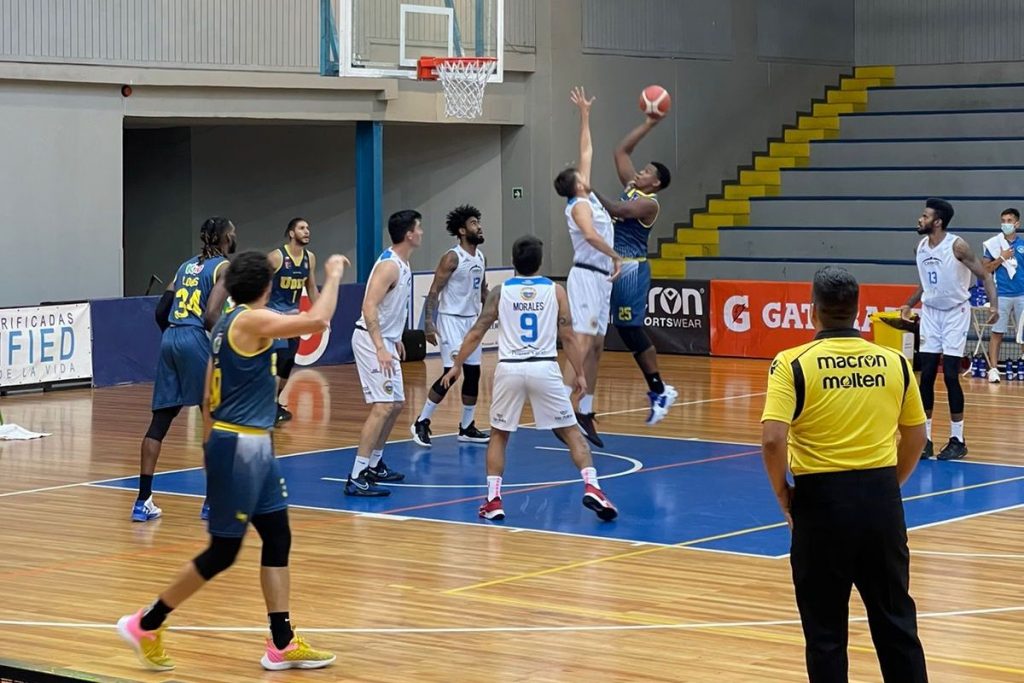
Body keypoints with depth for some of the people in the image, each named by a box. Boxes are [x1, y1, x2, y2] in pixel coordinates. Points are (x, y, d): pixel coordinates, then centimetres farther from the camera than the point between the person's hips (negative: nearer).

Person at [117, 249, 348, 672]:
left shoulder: (227, 325, 13)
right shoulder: (252, 320, -15)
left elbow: (210, 402, 17)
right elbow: (317, 321, -25)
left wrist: (215, 451, 23)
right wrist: (333, 276, -10)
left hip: (253, 446, 10)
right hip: (240, 446, -10)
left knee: (278, 538, 10)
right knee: (223, 551, -2)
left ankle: (281, 644, 13)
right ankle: (145, 625, 8)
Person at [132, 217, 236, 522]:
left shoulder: (187, 266, 19)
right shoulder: (224, 267, -2)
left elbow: (161, 311, 15)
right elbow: (211, 316, -15)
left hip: (170, 338, 7)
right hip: (196, 340, -7)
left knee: (160, 420, 7)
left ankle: (143, 500, 5)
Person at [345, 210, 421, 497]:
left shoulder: (403, 265, 11)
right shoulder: (389, 265, -20)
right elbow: (369, 307, -27)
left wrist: (395, 340, 27)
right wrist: (381, 348, -32)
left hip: (385, 341, 10)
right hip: (372, 341, -10)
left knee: (396, 404, 17)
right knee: (383, 406, -16)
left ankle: (374, 465, 29)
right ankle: (356, 478, -18)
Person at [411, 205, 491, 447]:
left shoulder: (480, 257, 9)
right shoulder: (452, 258, -14)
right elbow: (434, 291, -15)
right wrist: (428, 322, -22)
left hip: (472, 320, 8)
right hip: (451, 320, -8)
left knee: (473, 373, 7)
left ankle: (467, 427, 17)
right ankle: (421, 423, -2)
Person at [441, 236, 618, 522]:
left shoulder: (500, 292, 7)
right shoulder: (555, 291, 5)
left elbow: (476, 333, 8)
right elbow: (568, 338, 3)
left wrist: (456, 366, 18)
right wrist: (580, 374, 11)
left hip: (509, 369, 1)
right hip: (545, 369, -1)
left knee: (499, 435, 18)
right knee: (572, 432, 8)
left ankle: (493, 500, 9)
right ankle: (592, 488, -8)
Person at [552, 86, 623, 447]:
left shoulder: (587, 199, 15)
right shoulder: (580, 205, -10)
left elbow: (587, 152, 23)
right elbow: (590, 234, -31)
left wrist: (585, 114, 27)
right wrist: (615, 255, -22)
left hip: (599, 278, 10)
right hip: (587, 276, -10)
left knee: (596, 346, 9)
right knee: (584, 343, -16)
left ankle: (585, 413, 12)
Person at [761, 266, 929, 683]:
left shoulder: (793, 364, -9)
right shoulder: (894, 362, 3)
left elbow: (773, 440, -19)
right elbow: (915, 437, 11)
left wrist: (782, 493, -3)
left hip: (822, 496, -3)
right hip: (881, 496, 3)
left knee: (825, 628, 7)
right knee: (895, 618, 15)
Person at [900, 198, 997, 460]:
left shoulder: (957, 246, -17)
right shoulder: (921, 246, 3)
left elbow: (985, 275, -14)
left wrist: (994, 305, -26)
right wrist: (909, 305, 13)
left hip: (955, 313, -6)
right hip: (930, 313, 6)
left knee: (950, 375, -8)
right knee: (926, 375, 2)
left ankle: (957, 440, 1)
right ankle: (925, 438, 8)